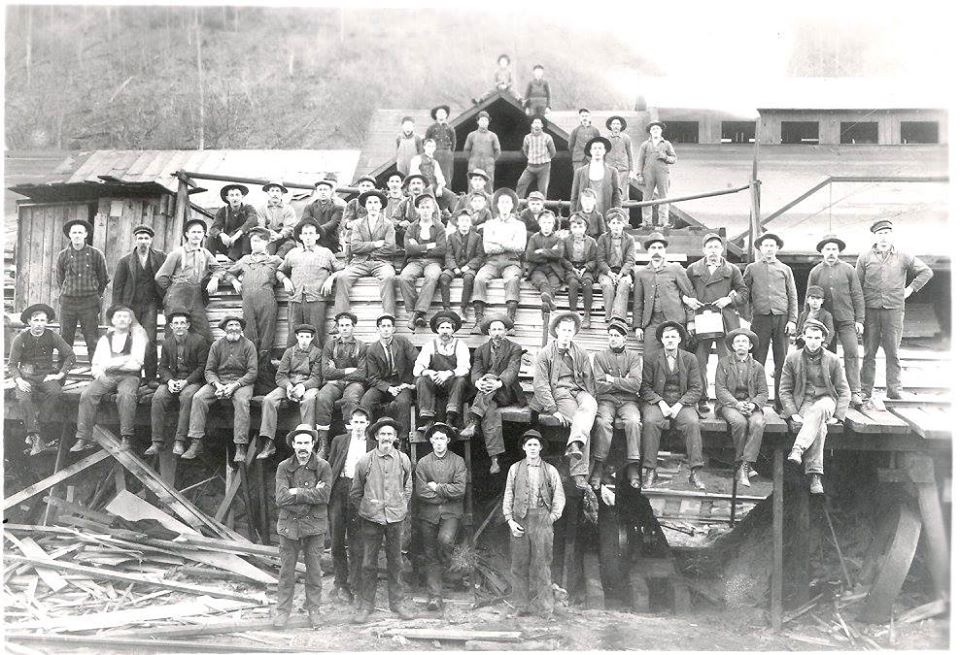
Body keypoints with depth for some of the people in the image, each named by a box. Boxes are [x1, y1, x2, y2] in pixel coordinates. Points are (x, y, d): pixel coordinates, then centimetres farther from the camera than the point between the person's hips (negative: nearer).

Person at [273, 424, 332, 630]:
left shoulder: (323, 466, -1)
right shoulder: (284, 467, 1)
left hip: (314, 525, 0)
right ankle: (283, 611, 19)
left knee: (314, 570, 7)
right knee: (286, 570, 7)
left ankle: (314, 610, 20)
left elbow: (324, 496, -14)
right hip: (289, 525, 1)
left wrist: (297, 493, -14)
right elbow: (282, 498, -11)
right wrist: (311, 494, -15)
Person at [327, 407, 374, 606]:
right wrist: (327, 488, 1)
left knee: (356, 542, -1)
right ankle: (340, 583, 16)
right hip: (338, 490, 2)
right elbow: (330, 466, 11)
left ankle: (355, 586, 6)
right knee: (336, 539, 4)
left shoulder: (372, 445, 8)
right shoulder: (339, 441, 12)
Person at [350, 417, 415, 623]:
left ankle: (397, 603, 19)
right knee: (369, 563, 0)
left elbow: (408, 488, 18)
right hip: (371, 519, -1)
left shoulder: (403, 460, 3)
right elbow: (355, 492, 8)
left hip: (396, 518, 2)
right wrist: (364, 510, 7)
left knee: (395, 561, 8)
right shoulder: (365, 461, -2)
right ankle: (366, 606, 9)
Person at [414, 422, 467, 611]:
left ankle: (443, 565, 1)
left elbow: (460, 489, -8)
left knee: (446, 539, -29)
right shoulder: (423, 463, 5)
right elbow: (419, 492, -4)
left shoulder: (458, 461, 4)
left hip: (451, 512, -2)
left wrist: (436, 487, -7)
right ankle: (435, 596, 10)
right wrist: (446, 494, -6)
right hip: (428, 513, 2)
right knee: (430, 555, 3)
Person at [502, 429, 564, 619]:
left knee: (541, 565, -2)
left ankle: (544, 608, 4)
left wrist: (552, 518, 1)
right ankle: (520, 606, 8)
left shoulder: (550, 470, 10)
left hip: (542, 521, -1)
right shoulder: (515, 469, 12)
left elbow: (559, 497, 12)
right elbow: (508, 496, 11)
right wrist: (510, 520, 0)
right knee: (519, 565, 1)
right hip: (519, 522, 1)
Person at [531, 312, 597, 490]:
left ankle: (574, 445, -53)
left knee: (590, 405, -35)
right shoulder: (545, 354, 5)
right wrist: (553, 410, -13)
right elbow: (540, 385, -2)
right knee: (581, 424, -30)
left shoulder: (581, 354, 17)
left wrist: (591, 401, -5)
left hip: (580, 391, 3)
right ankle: (579, 475, -35)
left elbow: (590, 381, 14)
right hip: (558, 393, -3)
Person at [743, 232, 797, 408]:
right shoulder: (752, 268, 11)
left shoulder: (785, 269, 14)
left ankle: (781, 401, 6)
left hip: (782, 318, 1)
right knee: (758, 361, -2)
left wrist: (792, 320, 0)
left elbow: (793, 296, 11)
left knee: (781, 361, 1)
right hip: (761, 318, -1)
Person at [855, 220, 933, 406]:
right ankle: (865, 392, 7)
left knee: (893, 353, 2)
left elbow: (926, 272, 15)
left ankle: (893, 391, 8)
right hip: (870, 310, 0)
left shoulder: (903, 257, 6)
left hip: (894, 309, 0)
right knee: (869, 353, 3)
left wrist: (910, 289, 6)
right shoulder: (865, 258, 5)